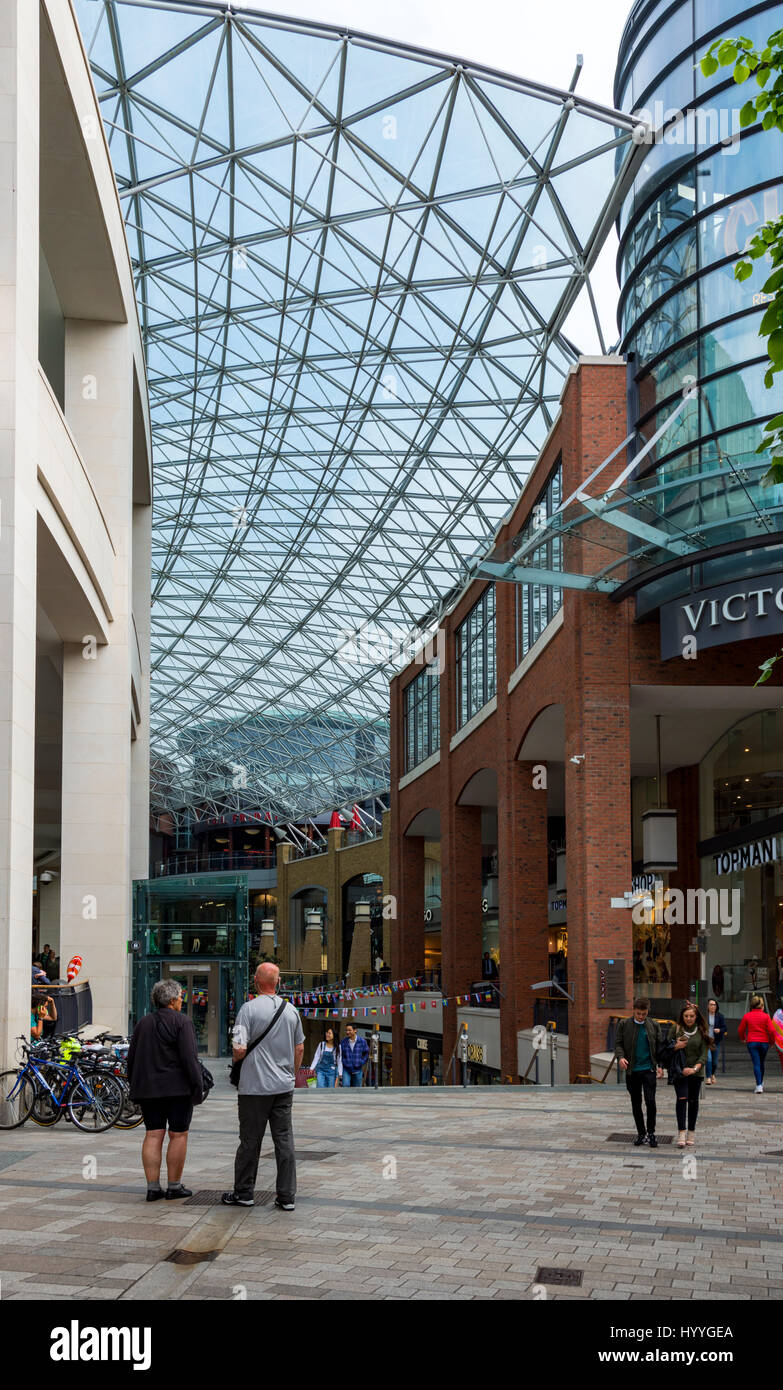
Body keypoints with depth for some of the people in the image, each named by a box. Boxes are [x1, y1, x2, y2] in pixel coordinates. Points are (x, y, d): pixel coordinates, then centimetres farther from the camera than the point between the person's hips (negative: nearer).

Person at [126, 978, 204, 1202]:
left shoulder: (143, 1023, 11)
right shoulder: (181, 1022, -8)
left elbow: (132, 1058, 14)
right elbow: (189, 1057, -14)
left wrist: (135, 1086, 21)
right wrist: (198, 1086, -11)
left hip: (148, 1089, 6)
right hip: (178, 1088, -6)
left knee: (153, 1135, 5)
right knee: (178, 1135, 2)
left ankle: (153, 1188, 2)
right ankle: (174, 1187, 5)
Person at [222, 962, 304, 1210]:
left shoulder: (249, 1009, -11)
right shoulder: (291, 1010, 6)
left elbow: (240, 1049, -16)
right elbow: (300, 1048, 13)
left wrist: (236, 1060, 6)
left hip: (255, 1086, -4)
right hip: (284, 1086, 4)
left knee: (250, 1141, 5)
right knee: (285, 1141, 5)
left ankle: (244, 1193, 15)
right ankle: (287, 1197, 6)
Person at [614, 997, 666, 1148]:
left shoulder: (653, 1025, 4)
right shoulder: (624, 1024, 1)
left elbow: (659, 1046, 8)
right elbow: (618, 1043, 1)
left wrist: (660, 1066, 0)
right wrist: (620, 1057, -19)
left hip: (649, 1069, -1)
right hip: (632, 1071, 1)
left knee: (650, 1101, -11)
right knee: (636, 1104, 8)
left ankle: (651, 1133, 3)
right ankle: (641, 1133, 20)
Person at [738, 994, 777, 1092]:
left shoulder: (746, 1016, -1)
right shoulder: (766, 1016, -3)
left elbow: (741, 1030, 6)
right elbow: (771, 1031, -8)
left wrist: (743, 1038, 26)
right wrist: (772, 1041, 9)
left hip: (752, 1042, -1)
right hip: (764, 1042, 1)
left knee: (756, 1064, -3)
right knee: (761, 1063, 19)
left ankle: (759, 1085, -14)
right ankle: (761, 1082, 34)